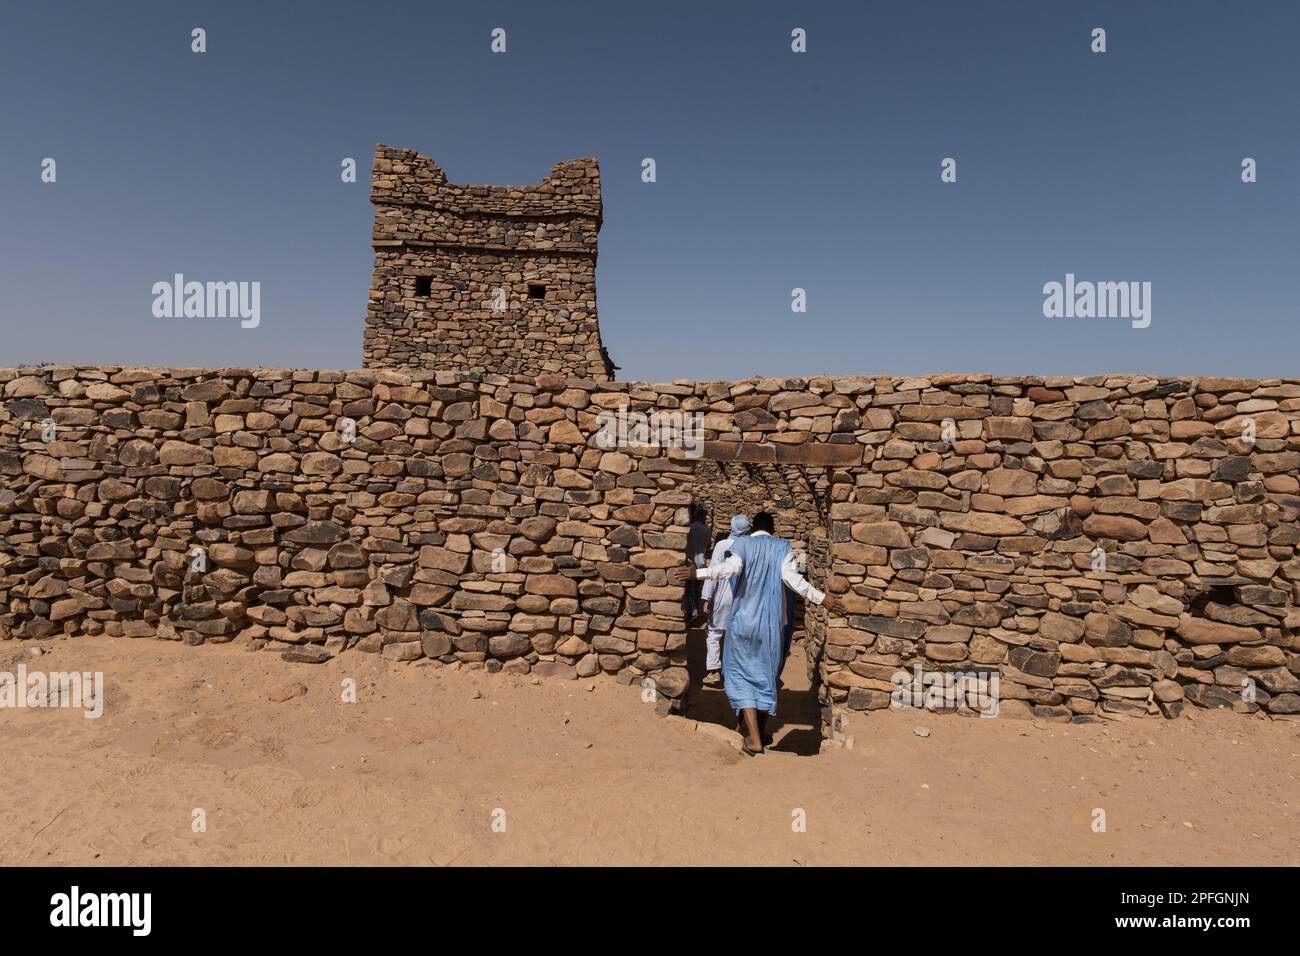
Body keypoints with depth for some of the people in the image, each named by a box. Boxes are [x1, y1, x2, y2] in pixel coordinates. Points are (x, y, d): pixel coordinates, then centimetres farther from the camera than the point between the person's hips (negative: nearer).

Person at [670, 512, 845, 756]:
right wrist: (821, 598, -10)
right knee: (766, 673, 17)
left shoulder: (742, 543, -3)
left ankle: (754, 738, -7)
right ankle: (761, 728, 28)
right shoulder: (783, 547, 1)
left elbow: (731, 568, -22)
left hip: (744, 619, -2)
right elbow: (791, 577, -12)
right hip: (771, 621, 2)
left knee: (741, 673, 3)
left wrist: (697, 573, -27)